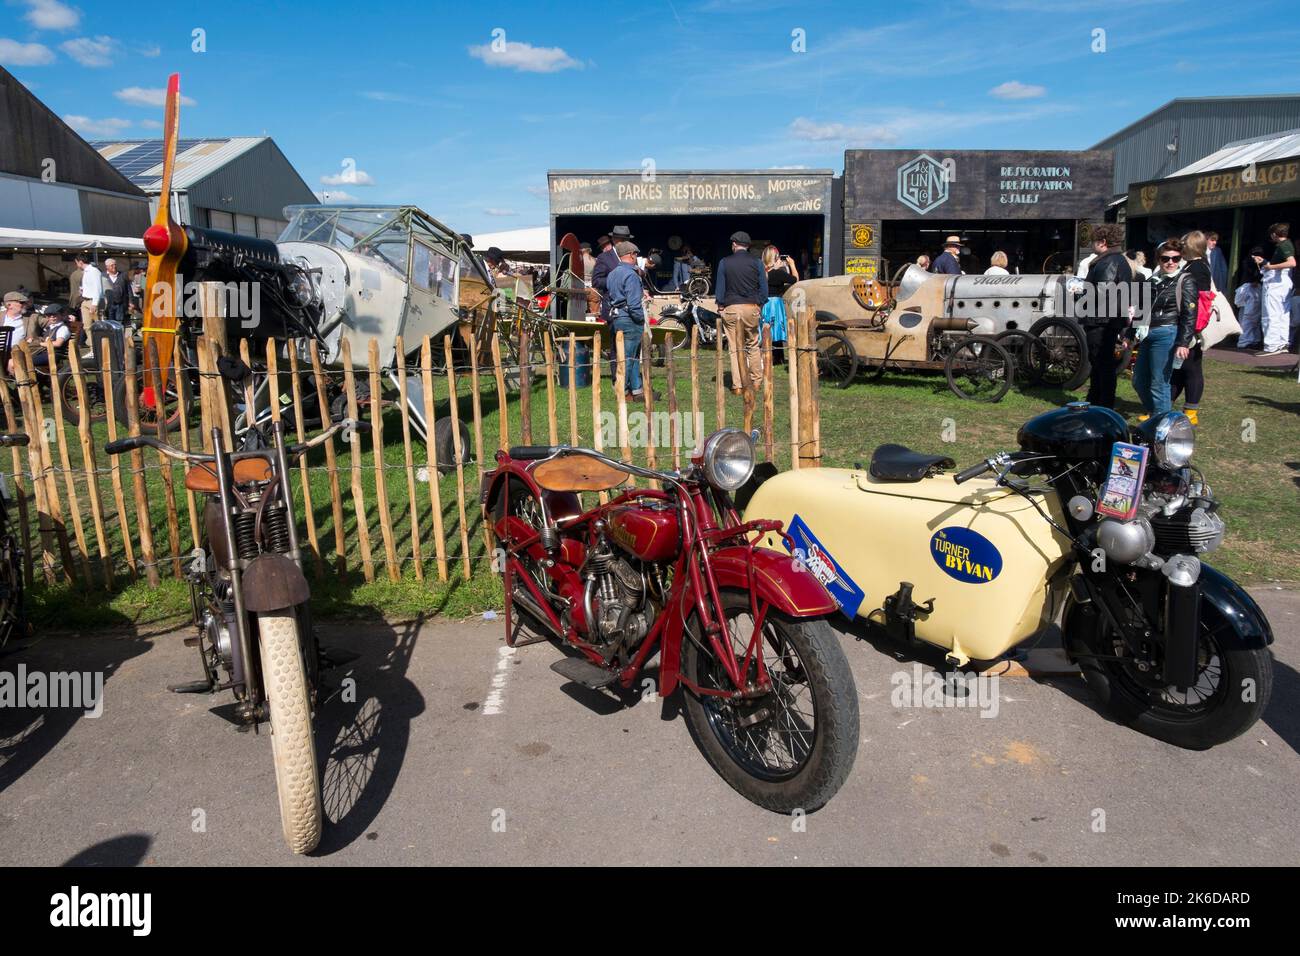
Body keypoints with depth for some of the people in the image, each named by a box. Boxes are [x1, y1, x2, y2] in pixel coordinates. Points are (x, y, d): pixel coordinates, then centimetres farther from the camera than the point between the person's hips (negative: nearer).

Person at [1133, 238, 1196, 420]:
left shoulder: (1185, 281, -2)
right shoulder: (1153, 280, 15)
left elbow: (1189, 315, -9)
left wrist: (1183, 343, -17)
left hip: (1166, 335, -7)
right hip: (1148, 335, 7)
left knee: (1158, 383, -7)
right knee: (1138, 381, 12)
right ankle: (1153, 414, 29)